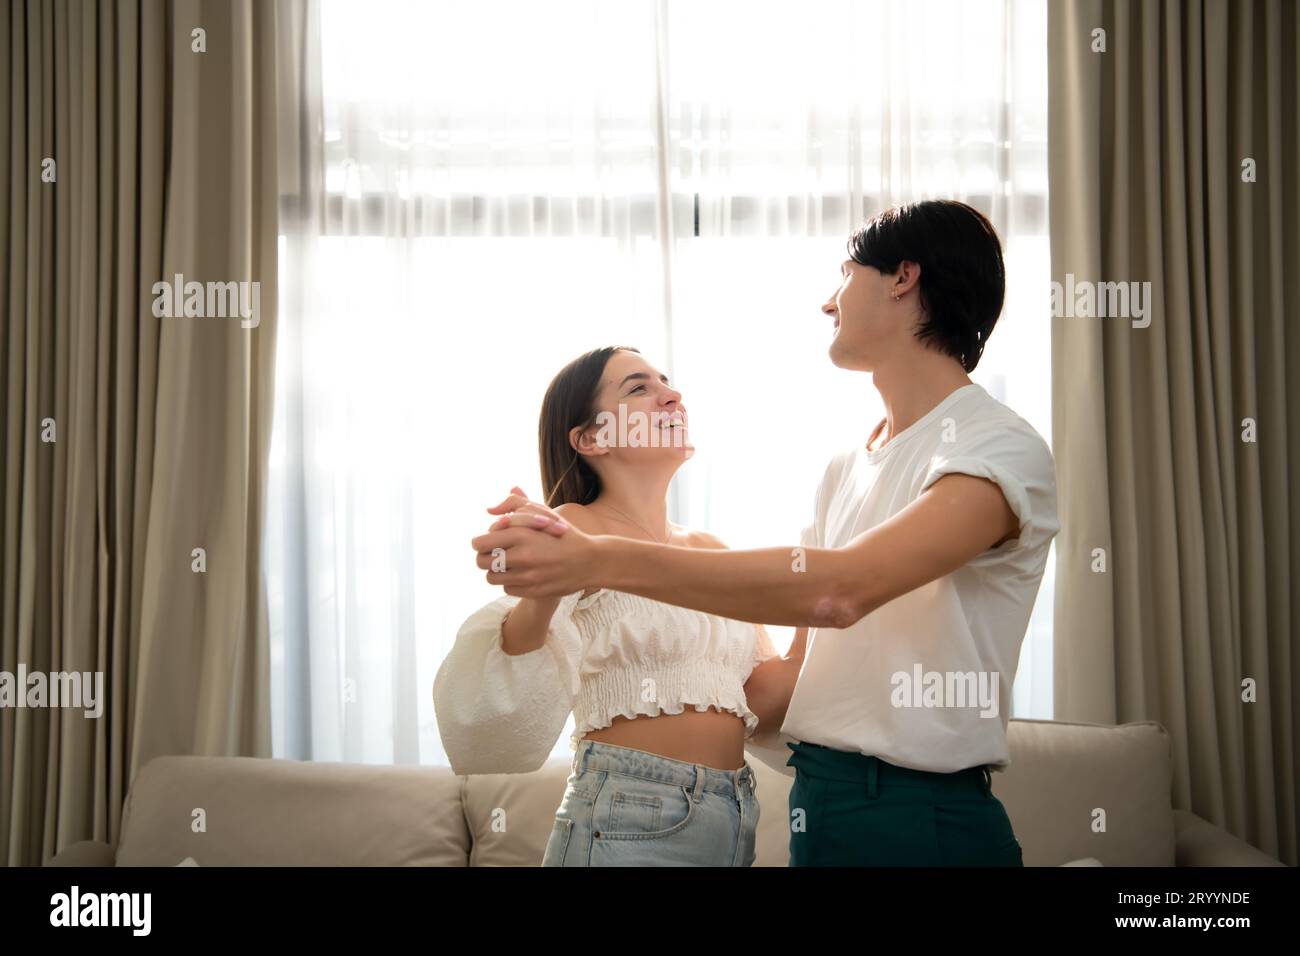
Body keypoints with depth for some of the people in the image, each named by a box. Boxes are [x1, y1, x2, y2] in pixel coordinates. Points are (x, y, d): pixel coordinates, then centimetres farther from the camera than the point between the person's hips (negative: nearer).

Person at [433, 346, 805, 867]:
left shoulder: (713, 553, 10)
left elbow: (765, 703, 9)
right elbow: (510, 711, -20)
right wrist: (536, 602, -39)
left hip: (736, 819, 6)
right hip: (628, 822, -6)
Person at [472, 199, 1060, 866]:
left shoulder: (1002, 447, -13)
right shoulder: (844, 470, 13)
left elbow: (840, 587, -28)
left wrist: (599, 559, -30)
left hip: (925, 818, -7)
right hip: (815, 802, 7)